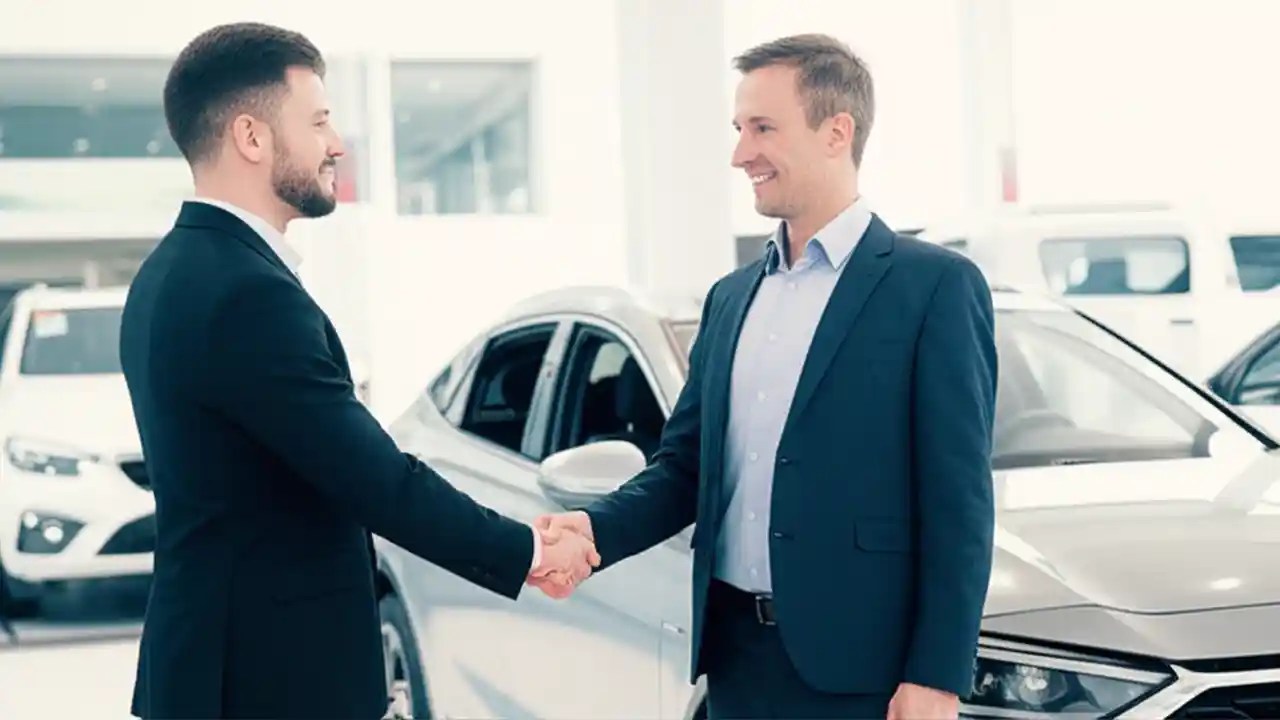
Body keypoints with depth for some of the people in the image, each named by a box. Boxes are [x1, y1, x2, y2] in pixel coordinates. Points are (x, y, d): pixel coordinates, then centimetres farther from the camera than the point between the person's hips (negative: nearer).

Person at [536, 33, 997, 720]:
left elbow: (959, 503, -10)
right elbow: (684, 464, 13)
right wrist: (596, 528, -6)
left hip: (856, 662, -6)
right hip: (736, 649, 6)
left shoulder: (935, 285, -6)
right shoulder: (731, 296, 13)